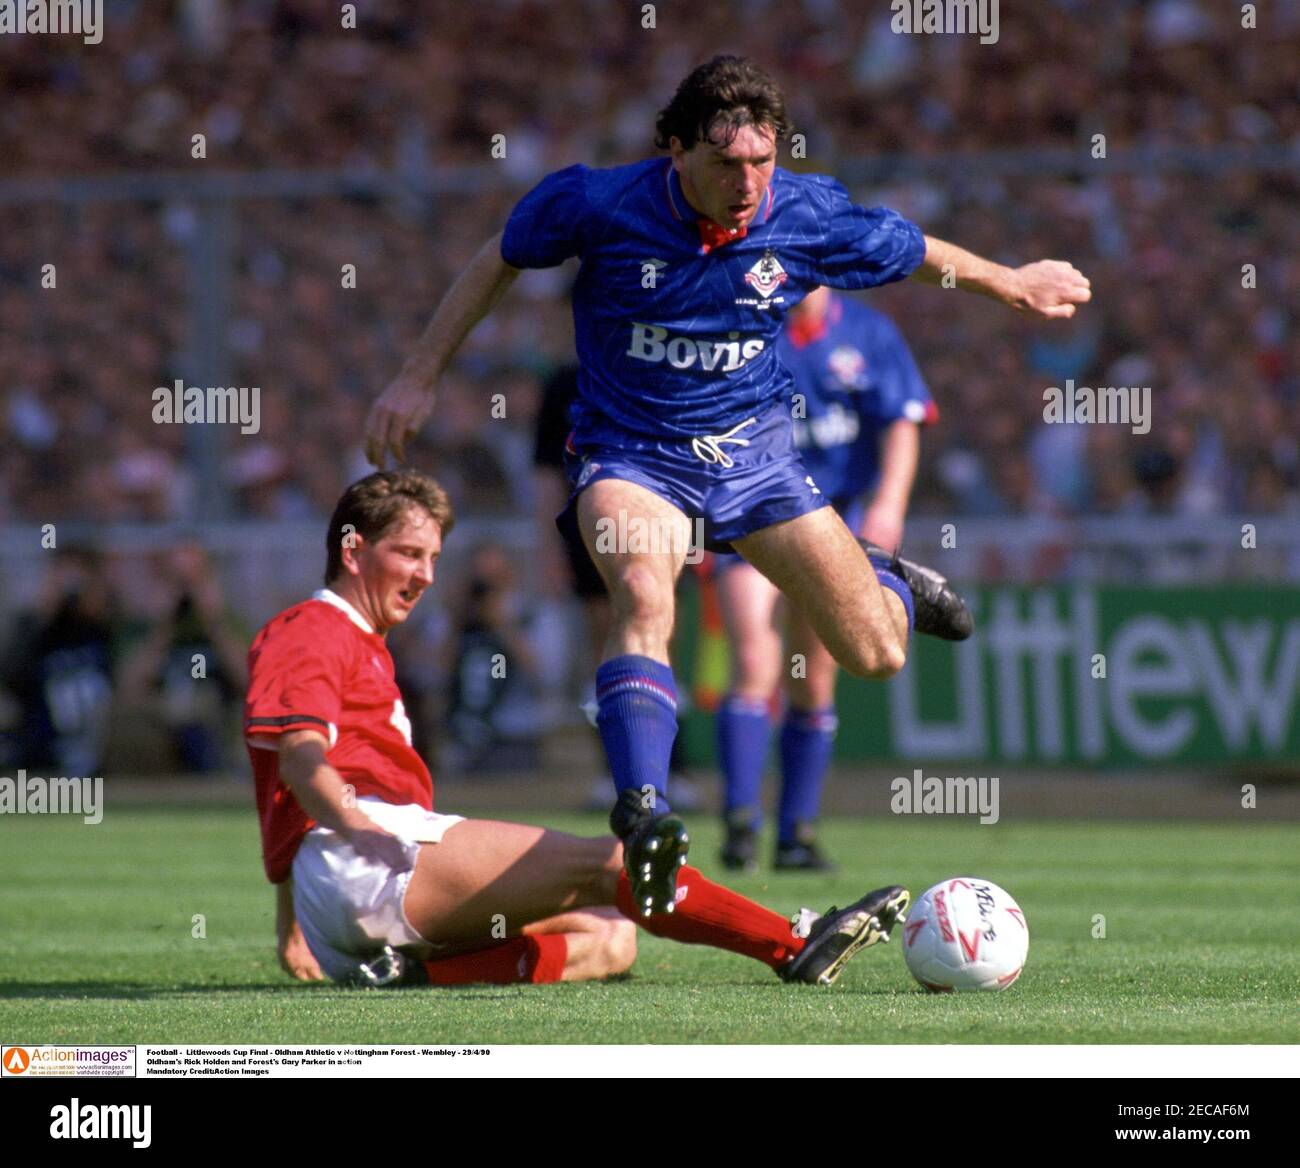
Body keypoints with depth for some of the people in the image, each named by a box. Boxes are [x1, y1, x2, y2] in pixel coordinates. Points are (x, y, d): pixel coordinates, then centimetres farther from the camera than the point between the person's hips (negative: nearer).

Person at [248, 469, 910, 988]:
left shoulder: (359, 647, 35)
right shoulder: (309, 634, 3)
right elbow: (301, 757, -15)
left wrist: (292, 926, 30)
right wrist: (358, 827, -33)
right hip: (350, 869, -10)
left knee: (608, 940, -4)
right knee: (599, 864, -19)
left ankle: (419, 973, -25)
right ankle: (796, 947, -26)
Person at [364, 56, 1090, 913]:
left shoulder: (811, 216, -14)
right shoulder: (596, 204, -19)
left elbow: (915, 252, 7)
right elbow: (499, 262, 1)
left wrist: (1008, 284, 23)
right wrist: (421, 377, 3)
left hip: (755, 451, 3)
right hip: (628, 454, -3)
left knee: (877, 653, 2)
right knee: (645, 594, -36)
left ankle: (885, 582, 41)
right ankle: (643, 814, -45)